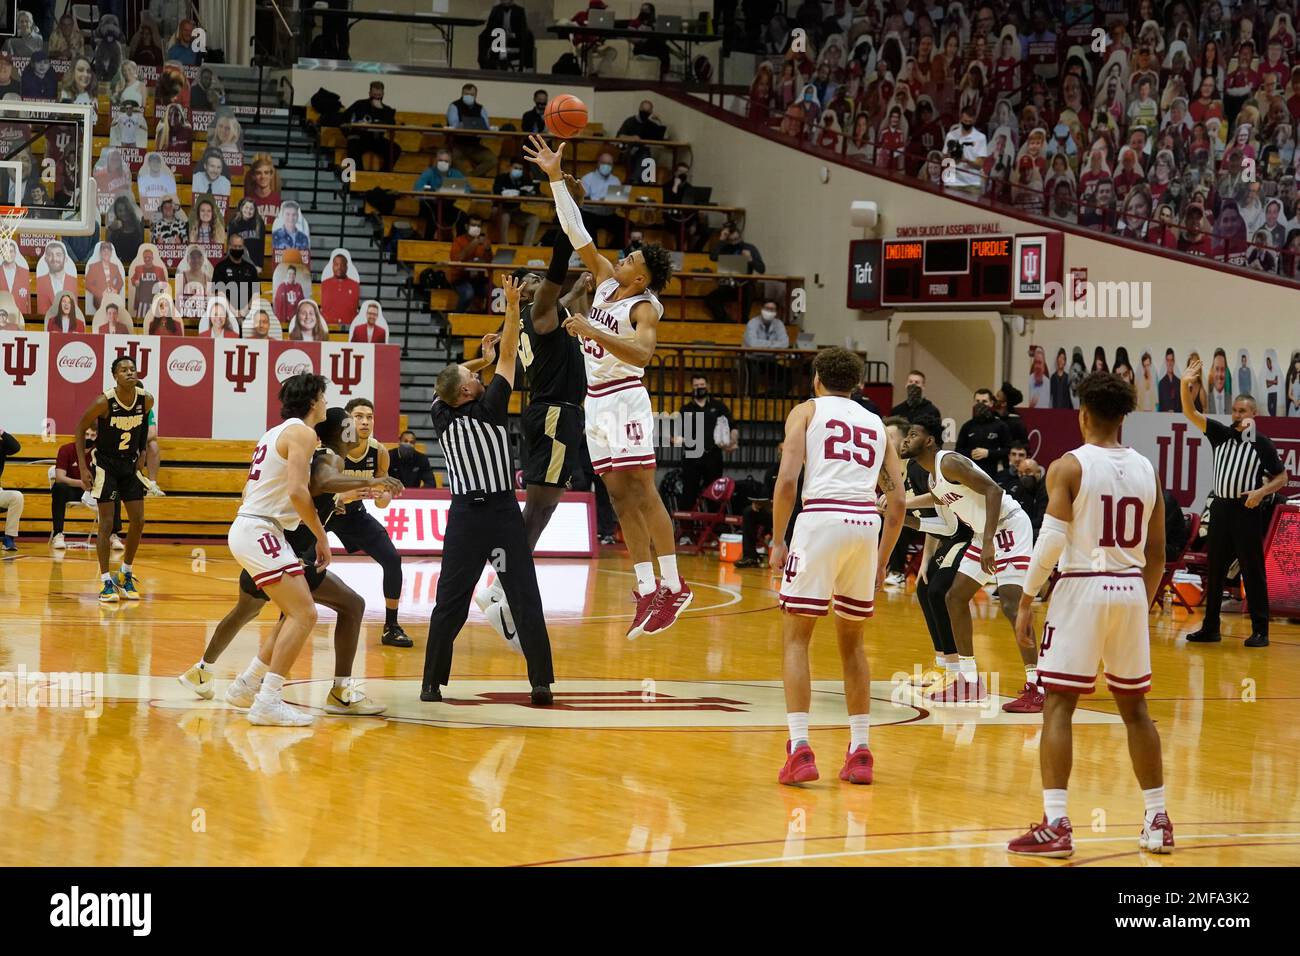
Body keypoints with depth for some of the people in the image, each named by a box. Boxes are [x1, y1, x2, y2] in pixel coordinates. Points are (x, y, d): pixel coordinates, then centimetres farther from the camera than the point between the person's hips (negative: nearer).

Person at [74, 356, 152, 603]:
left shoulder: (146, 400, -11)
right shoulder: (104, 402, -23)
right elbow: (81, 429, -10)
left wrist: (142, 452, 7)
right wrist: (83, 468, -14)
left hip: (130, 465, 5)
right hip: (106, 465, -5)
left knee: (138, 522, 3)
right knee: (106, 523, -7)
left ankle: (125, 577, 21)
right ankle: (107, 584, -2)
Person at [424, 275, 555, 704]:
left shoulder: (441, 416, 0)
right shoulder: (489, 408, -9)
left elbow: (450, 391, 24)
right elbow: (509, 356, -4)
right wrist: (512, 305, 0)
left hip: (464, 516, 3)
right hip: (502, 513, -3)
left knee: (449, 603, 5)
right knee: (525, 599, 0)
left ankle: (432, 682, 2)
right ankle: (541, 683, -2)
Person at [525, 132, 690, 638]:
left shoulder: (645, 307, -9)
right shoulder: (606, 281, 11)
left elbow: (641, 353, -27)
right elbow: (576, 233, 13)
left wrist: (593, 331, -31)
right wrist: (555, 177, 10)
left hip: (625, 400, -8)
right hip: (596, 400, 8)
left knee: (641, 492, -10)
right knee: (620, 498, 4)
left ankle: (673, 585, -10)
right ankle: (647, 590, 3)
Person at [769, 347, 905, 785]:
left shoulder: (807, 410, 12)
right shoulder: (876, 424, 23)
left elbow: (787, 478, -3)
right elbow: (897, 503, 16)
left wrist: (777, 541, 4)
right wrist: (881, 563, 24)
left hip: (822, 517, -4)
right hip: (867, 523, 4)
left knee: (795, 638, 5)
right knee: (852, 640, 19)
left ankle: (800, 750, -7)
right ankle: (860, 753, 16)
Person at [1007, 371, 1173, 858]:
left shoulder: (1069, 466, -7)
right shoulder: (1146, 470, 9)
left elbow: (1052, 539, -15)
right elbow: (1156, 552, 11)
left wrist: (1026, 600, -8)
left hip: (1083, 587, -5)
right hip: (1131, 590, 5)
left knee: (1059, 705, -2)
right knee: (1134, 707, 16)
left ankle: (1056, 824, -11)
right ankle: (1157, 821, 20)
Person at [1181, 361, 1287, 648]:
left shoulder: (1262, 444, -2)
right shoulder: (1221, 434, 8)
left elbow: (1281, 477, 3)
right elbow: (1192, 414, -1)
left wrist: (1261, 492, -15)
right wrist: (1185, 385, -17)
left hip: (1248, 511, -5)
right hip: (1221, 507, 5)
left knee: (1252, 571, -3)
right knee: (1214, 570, 8)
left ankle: (1260, 631, 1)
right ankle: (1210, 628, 15)